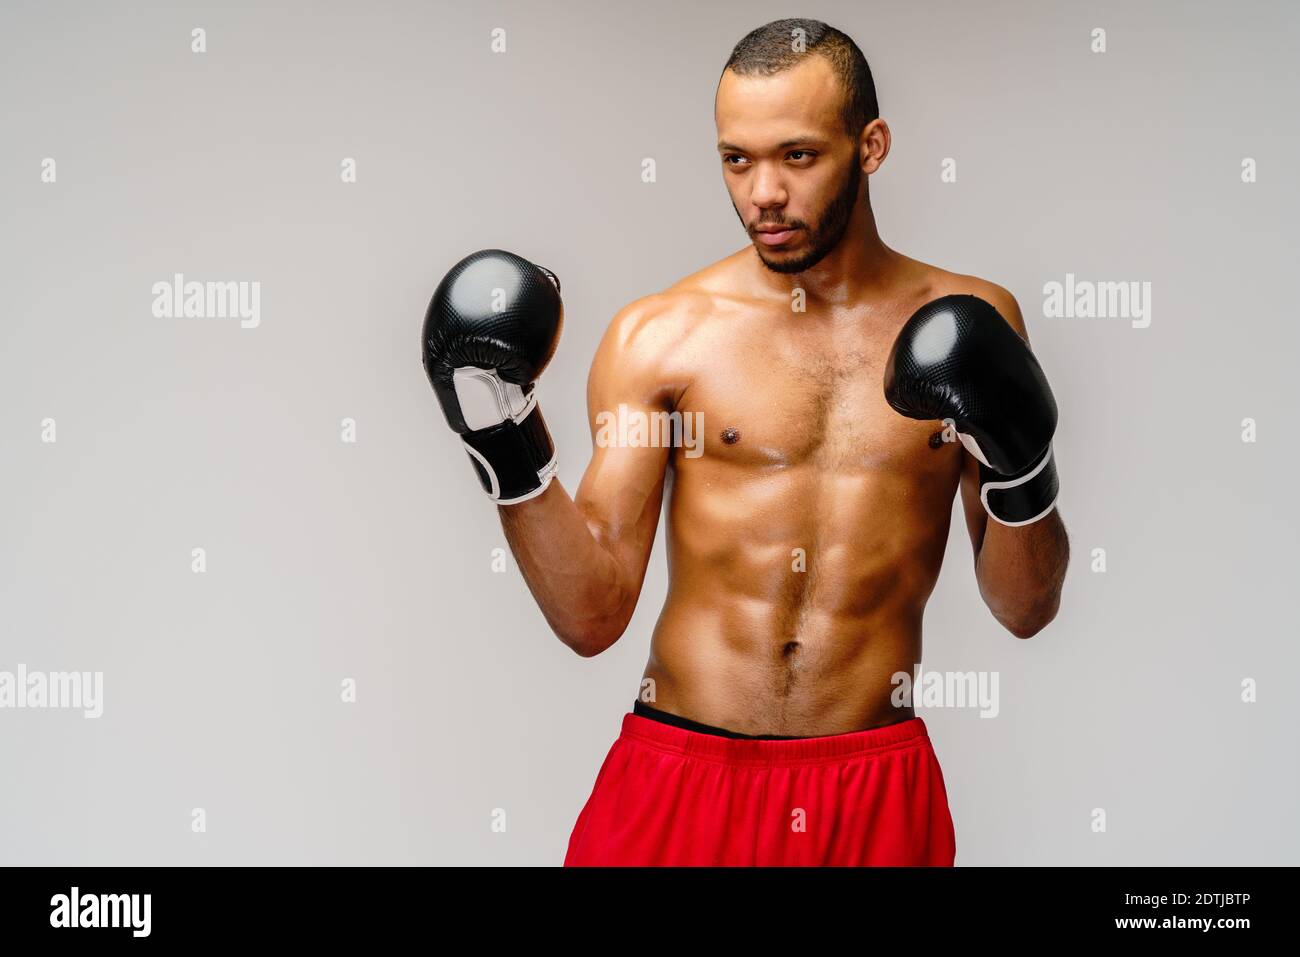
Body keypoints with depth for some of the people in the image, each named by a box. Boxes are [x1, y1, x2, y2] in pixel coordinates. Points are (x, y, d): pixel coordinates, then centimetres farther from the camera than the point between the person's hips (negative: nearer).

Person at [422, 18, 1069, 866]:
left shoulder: (965, 324, 1)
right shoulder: (657, 336, -3)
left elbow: (1025, 610, 4)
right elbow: (593, 617, -4)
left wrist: (1021, 471, -13)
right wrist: (513, 454, -15)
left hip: (876, 789, 1)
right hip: (681, 777, -1)